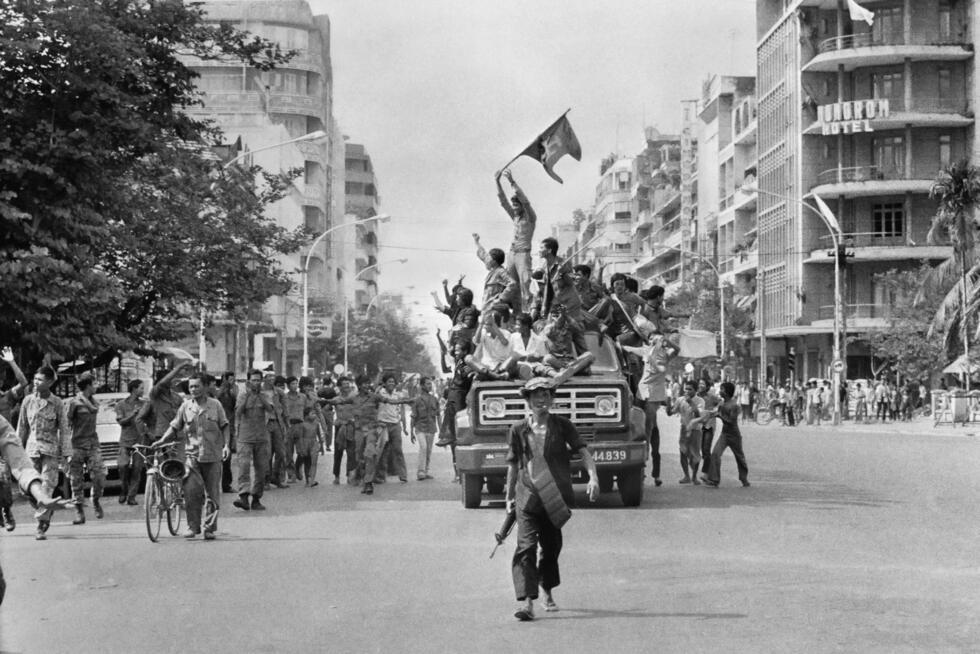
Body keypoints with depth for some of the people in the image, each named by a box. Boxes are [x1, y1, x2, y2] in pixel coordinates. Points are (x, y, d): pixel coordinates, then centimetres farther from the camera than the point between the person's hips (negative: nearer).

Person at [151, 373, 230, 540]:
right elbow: (174, 427, 9)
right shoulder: (185, 406, 6)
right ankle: (193, 526, -3)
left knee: (212, 493, 3)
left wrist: (226, 445, -6)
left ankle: (210, 528, 11)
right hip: (192, 454, 0)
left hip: (212, 455, 0)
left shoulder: (215, 405, 4)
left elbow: (224, 426, 7)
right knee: (191, 491, -13)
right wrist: (162, 440, -5)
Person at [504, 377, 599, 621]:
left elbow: (583, 452, -3)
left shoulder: (562, 426, 3)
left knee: (551, 546, 15)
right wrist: (509, 496, 17)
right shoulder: (518, 430, 5)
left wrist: (593, 477, -18)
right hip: (527, 496, -1)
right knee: (526, 547, -15)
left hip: (555, 497, 1)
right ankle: (527, 601, -21)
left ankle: (548, 592, 38)